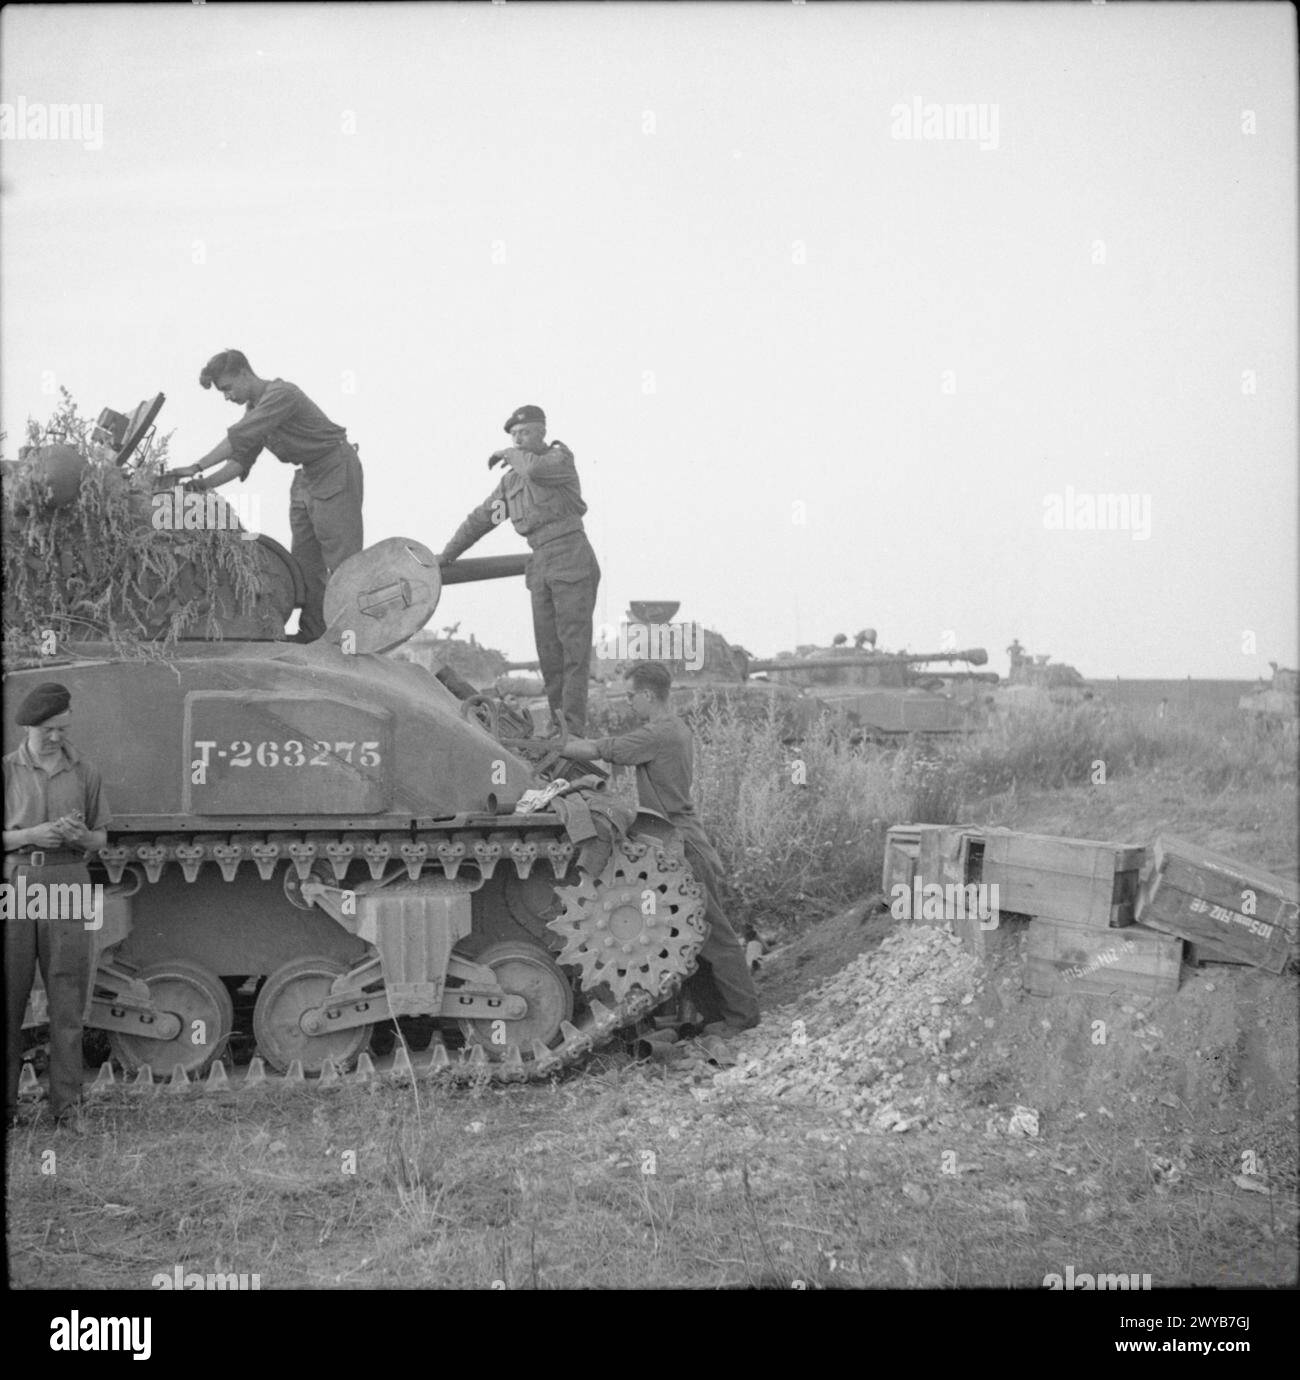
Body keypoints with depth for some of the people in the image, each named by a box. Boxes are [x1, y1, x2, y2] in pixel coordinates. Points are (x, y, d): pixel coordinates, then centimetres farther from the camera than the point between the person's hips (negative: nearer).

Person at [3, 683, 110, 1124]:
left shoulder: (83, 773, 7)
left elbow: (101, 837, 14)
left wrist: (80, 836, -8)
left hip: (67, 882, 1)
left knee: (67, 996, -1)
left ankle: (66, 1101, 3)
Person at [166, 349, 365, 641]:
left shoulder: (281, 395, -21)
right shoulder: (254, 408, 10)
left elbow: (238, 439, -29)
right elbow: (241, 459, 8)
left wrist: (195, 468, -29)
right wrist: (206, 484, -8)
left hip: (336, 471, -10)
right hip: (307, 478, 10)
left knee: (341, 557, -12)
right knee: (305, 559, 7)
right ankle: (312, 632, 10)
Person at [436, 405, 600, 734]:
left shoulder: (561, 459, -2)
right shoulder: (512, 481, 18)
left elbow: (536, 469, -26)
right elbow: (481, 519, 24)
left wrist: (509, 454, -5)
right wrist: (445, 556, 24)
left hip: (573, 559, -7)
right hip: (541, 566, 7)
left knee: (574, 644, -9)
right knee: (548, 647, 3)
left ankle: (574, 726, -12)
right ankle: (559, 723, 8)